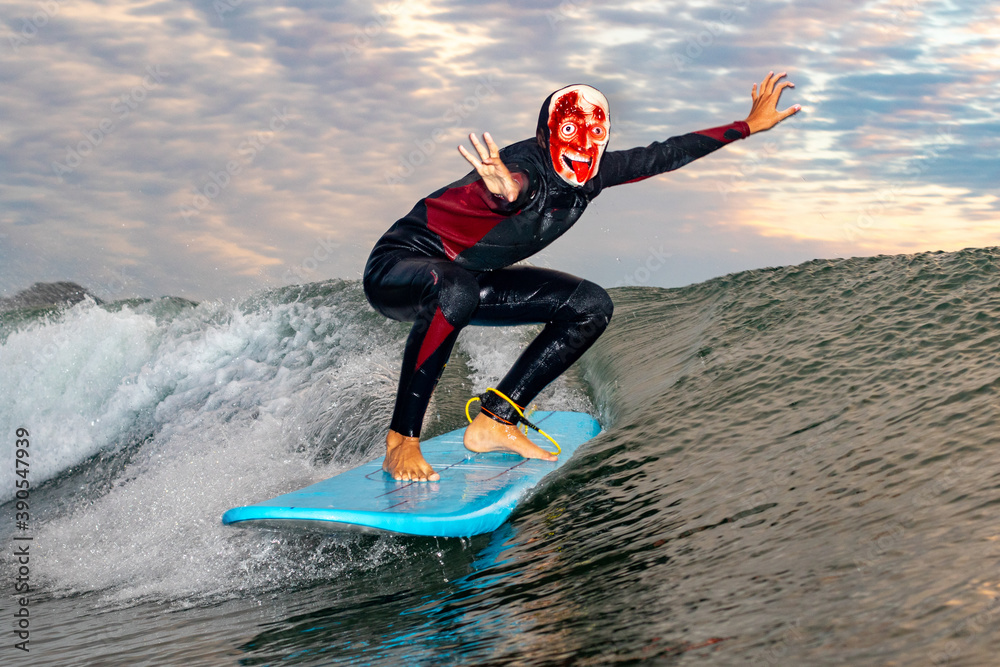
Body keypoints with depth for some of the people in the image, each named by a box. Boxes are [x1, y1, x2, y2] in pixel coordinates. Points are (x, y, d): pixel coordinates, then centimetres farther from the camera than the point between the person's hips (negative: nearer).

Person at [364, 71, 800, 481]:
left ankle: (492, 424, -1)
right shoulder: (528, 165, -30)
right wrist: (509, 191, -80)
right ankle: (402, 440, -29)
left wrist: (749, 125, 14)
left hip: (467, 276, 8)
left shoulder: (591, 173, -7)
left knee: (590, 306, 1)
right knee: (456, 291, -43)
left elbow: (663, 154, 6)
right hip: (397, 268, -8)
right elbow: (519, 182, -55)